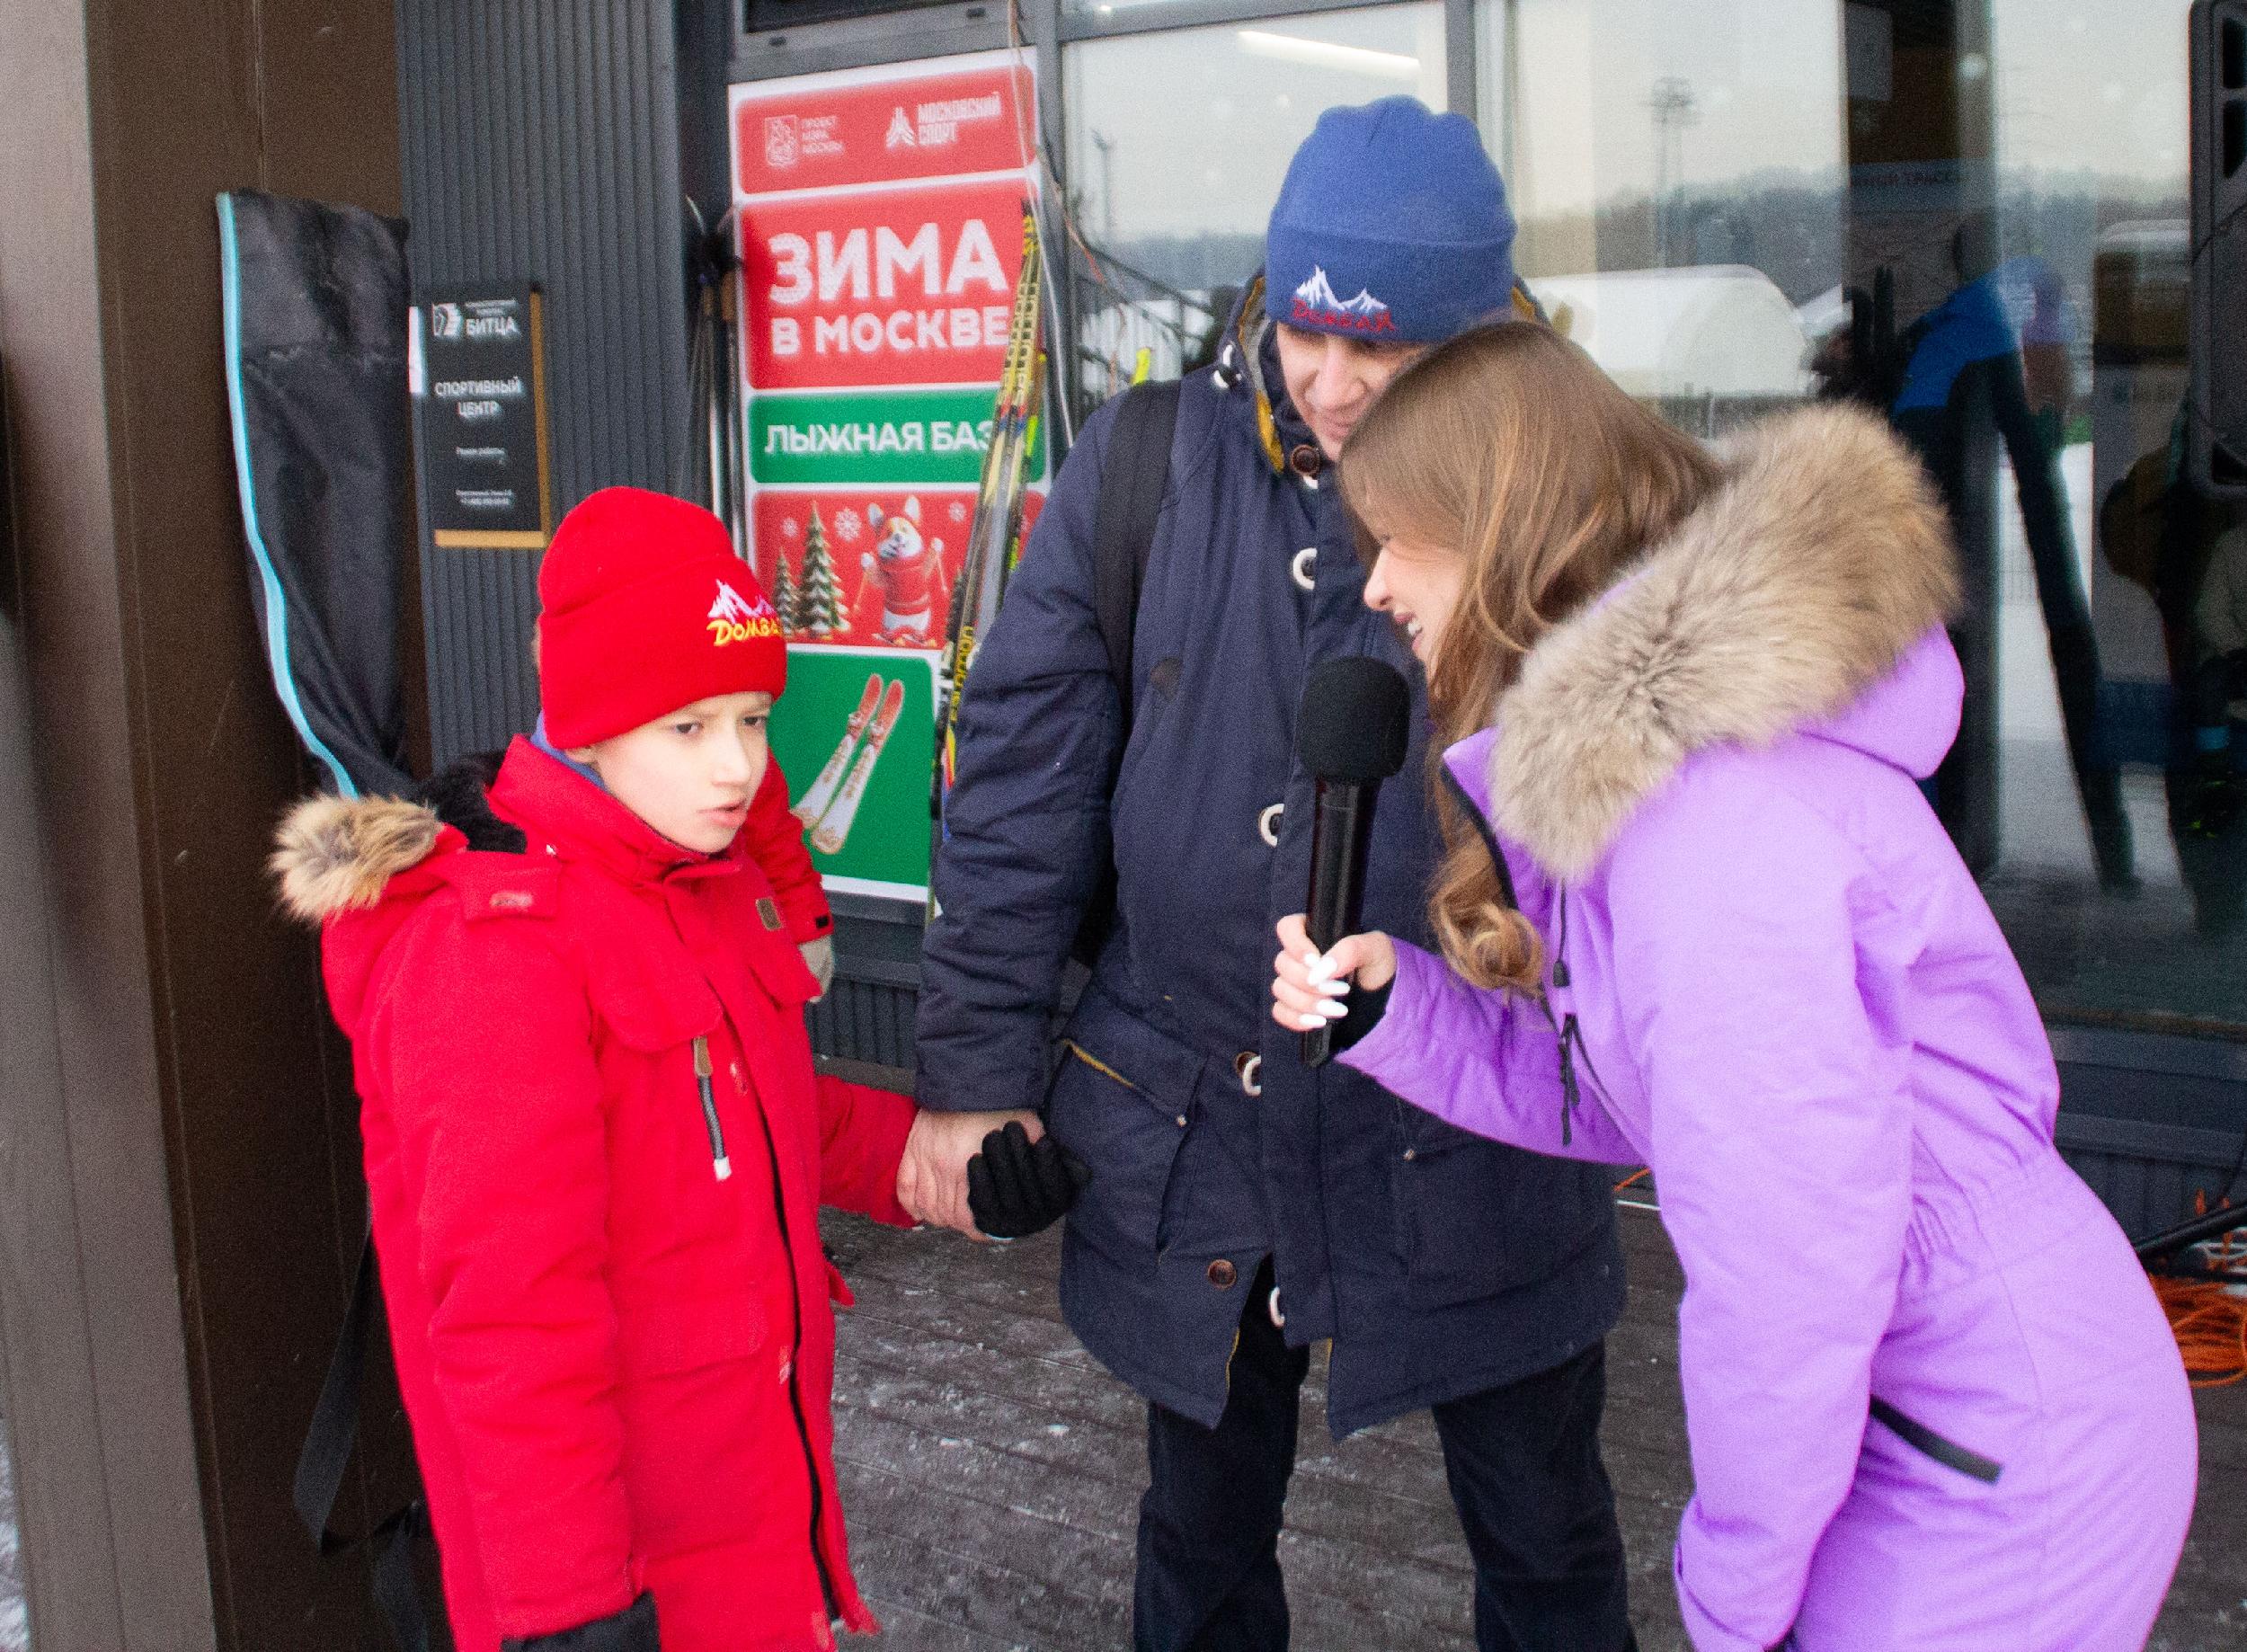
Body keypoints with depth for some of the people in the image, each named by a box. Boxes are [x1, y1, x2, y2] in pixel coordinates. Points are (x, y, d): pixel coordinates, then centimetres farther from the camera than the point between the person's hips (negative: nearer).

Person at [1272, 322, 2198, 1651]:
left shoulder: (1712, 805, -27)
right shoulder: (1610, 737, 5)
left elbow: (1790, 1261, -27)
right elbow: (1624, 1091, 9)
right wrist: (1392, 1007, -4)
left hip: (2003, 1460, -9)